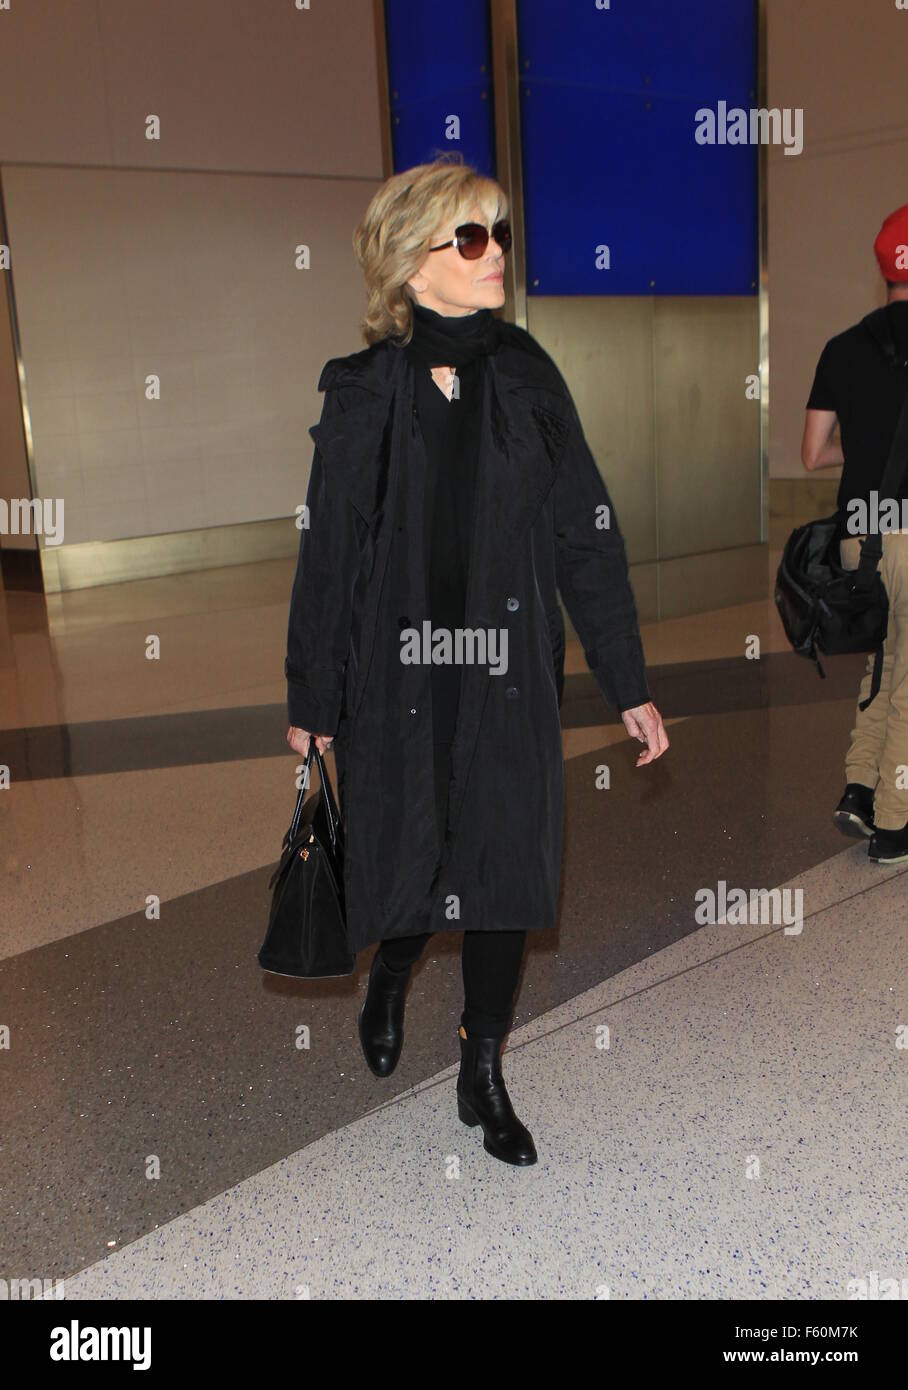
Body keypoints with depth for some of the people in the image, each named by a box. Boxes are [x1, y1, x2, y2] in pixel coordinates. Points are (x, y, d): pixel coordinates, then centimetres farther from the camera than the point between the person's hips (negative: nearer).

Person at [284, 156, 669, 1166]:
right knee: (409, 862, 8)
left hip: (509, 676, 2)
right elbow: (327, 554, -1)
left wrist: (629, 686, 1)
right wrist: (311, 702, 1)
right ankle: (388, 980, 46)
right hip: (396, 675, -2)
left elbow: (587, 536, 3)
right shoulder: (362, 394, -4)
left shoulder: (526, 378, 2)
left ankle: (483, 1077, 27)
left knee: (508, 868, 6)